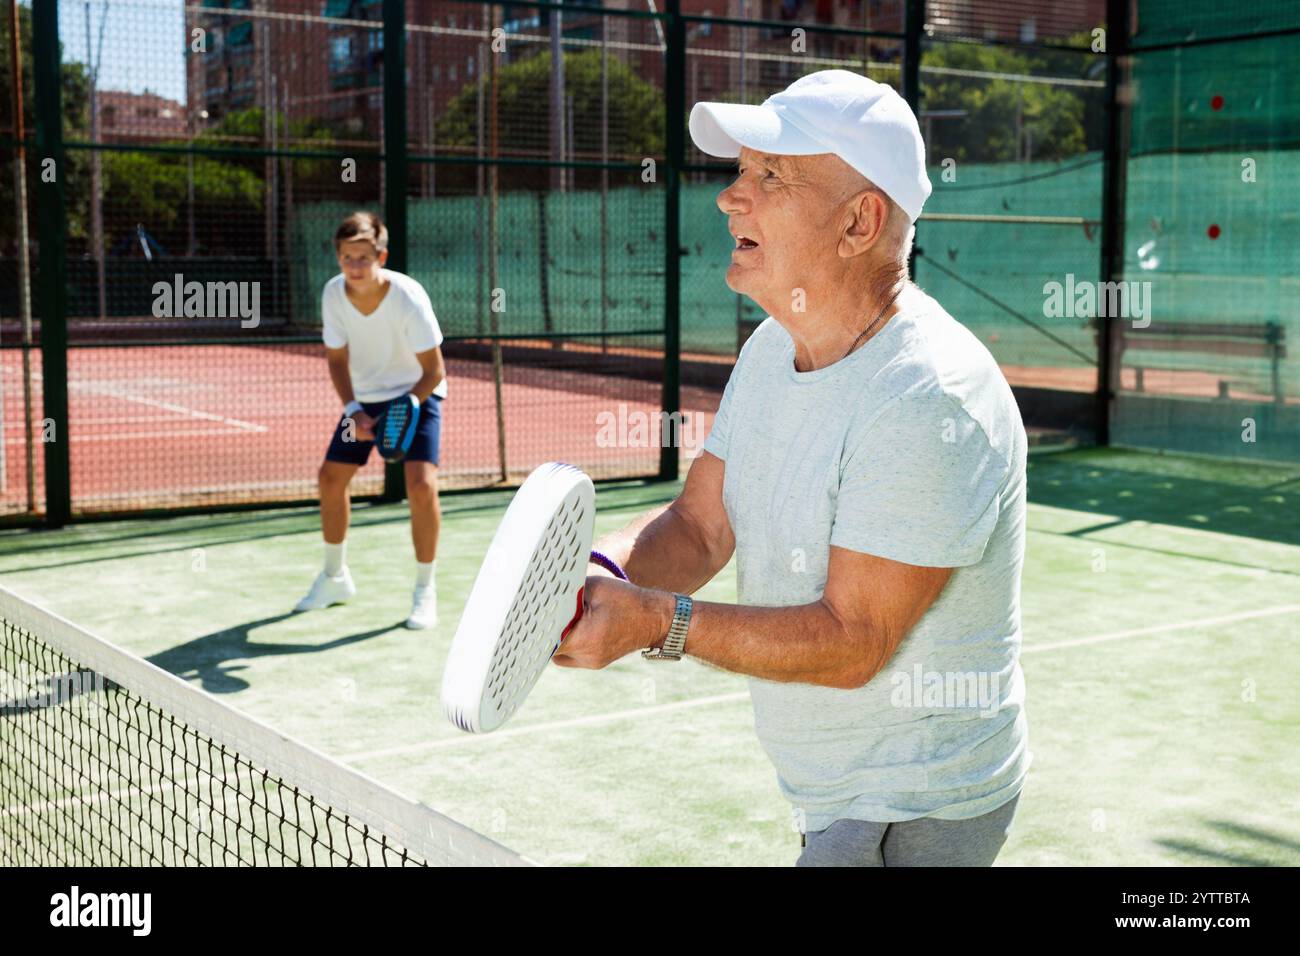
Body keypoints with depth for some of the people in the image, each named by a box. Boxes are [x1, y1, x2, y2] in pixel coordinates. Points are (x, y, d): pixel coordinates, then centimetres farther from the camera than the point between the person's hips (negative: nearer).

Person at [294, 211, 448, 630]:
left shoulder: (408, 297, -29)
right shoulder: (333, 294, -17)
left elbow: (434, 370, -22)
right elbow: (337, 359, -5)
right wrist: (353, 410, -20)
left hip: (417, 394, -5)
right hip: (364, 396, 5)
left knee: (421, 484, -22)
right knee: (331, 477, 6)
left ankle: (425, 591, -5)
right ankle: (335, 577, 29)